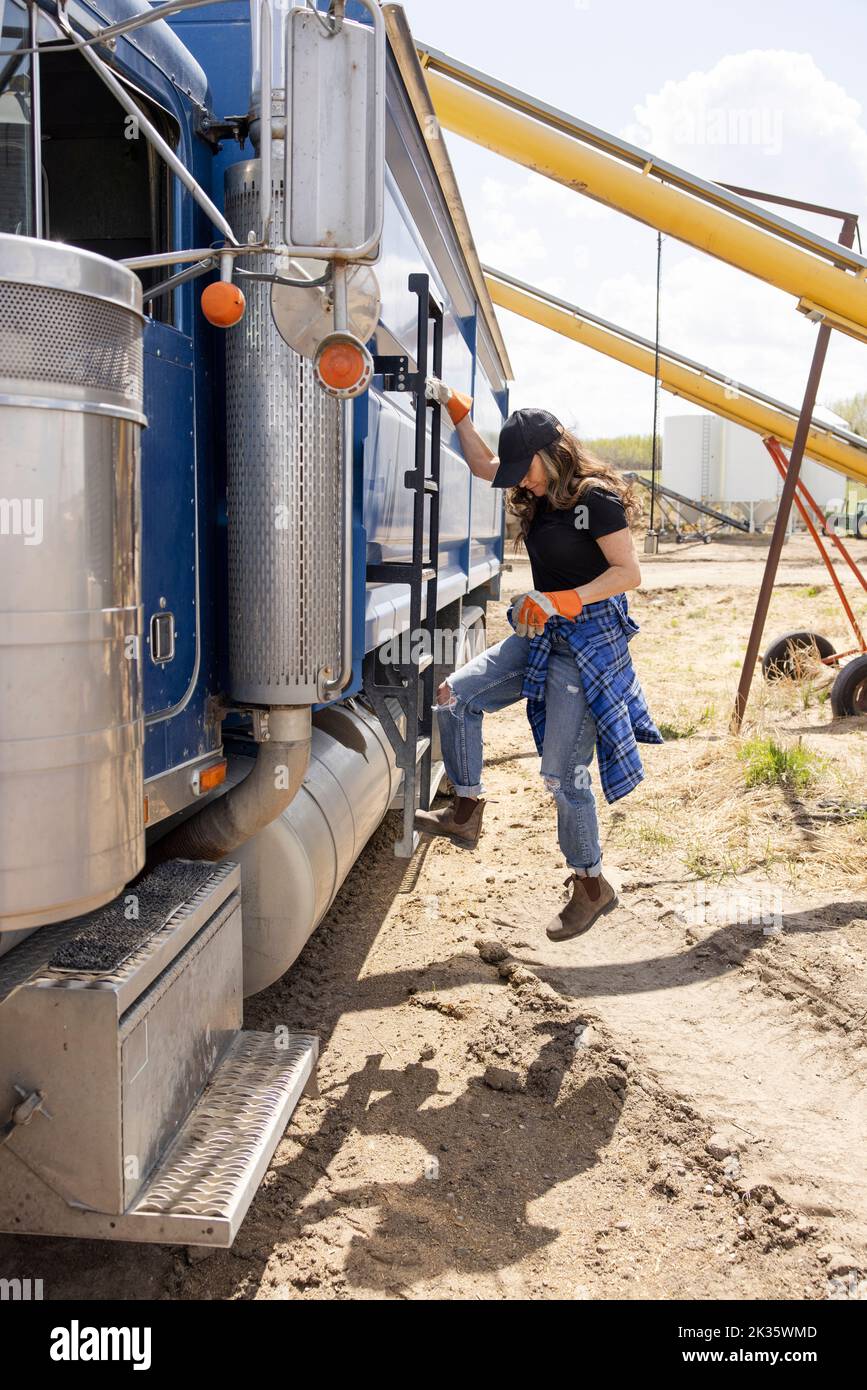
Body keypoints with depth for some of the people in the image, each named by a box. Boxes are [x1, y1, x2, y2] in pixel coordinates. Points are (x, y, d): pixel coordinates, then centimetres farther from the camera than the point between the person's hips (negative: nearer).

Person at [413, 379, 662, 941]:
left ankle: (591, 884, 11)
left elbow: (629, 572, -18)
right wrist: (456, 407, 16)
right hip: (542, 636, 9)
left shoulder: (595, 497, -16)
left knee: (564, 770, -6)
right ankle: (467, 810, 11)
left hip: (588, 638, -9)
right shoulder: (540, 494, 9)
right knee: (455, 694, 1)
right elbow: (484, 465, 24)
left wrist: (558, 600, -25)